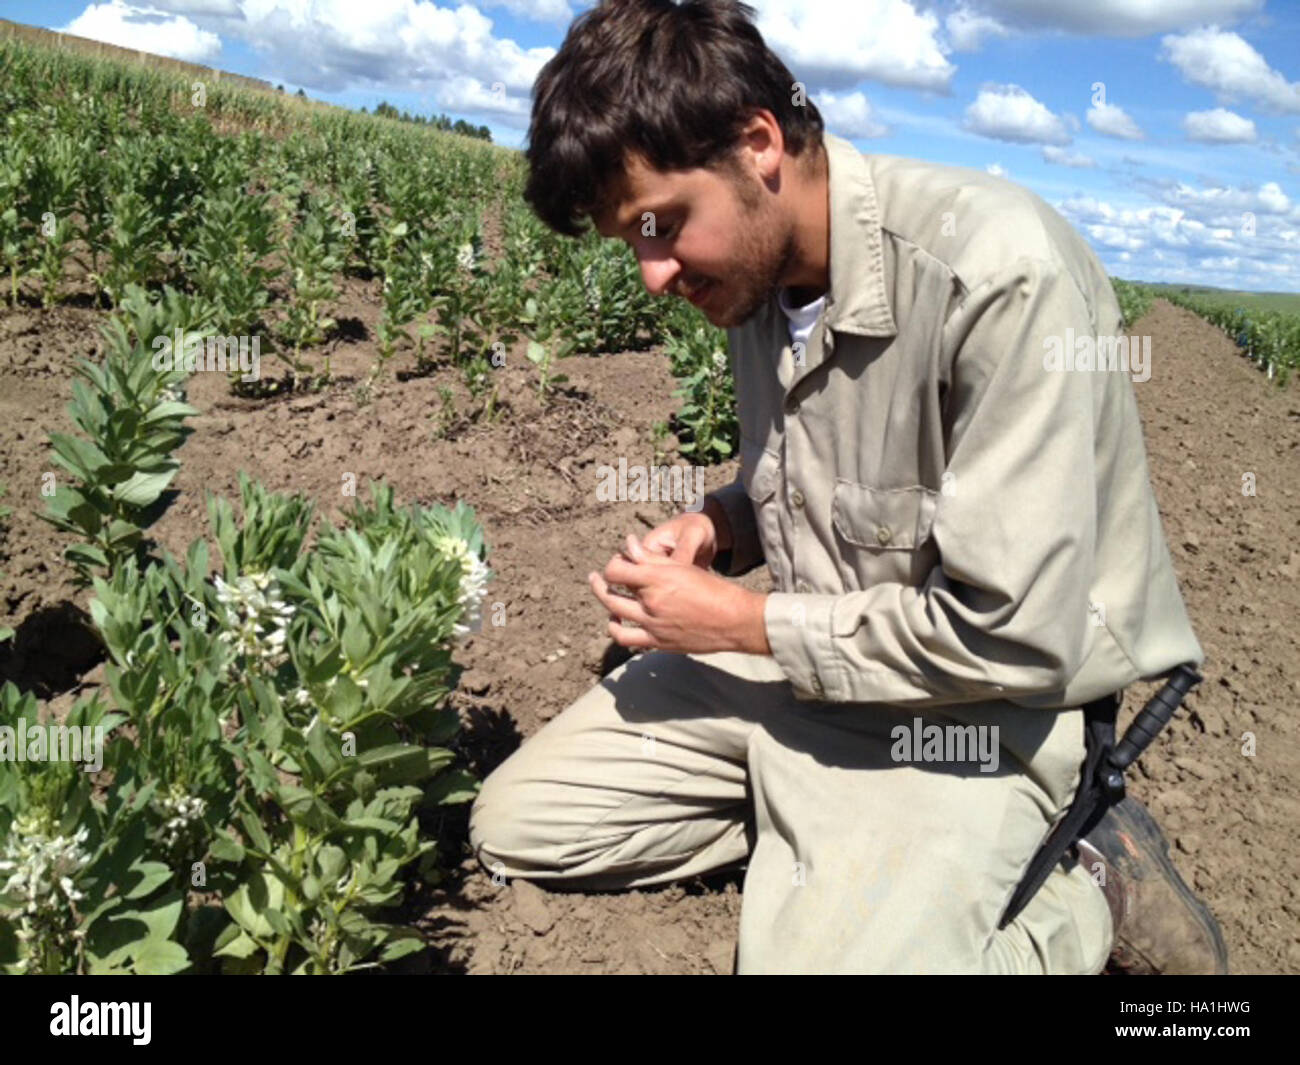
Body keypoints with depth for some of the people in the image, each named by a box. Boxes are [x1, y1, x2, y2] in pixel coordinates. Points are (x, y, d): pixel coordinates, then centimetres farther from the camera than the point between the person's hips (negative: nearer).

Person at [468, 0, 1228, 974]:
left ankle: (1092, 891, -1)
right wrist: (717, 528, -5)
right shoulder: (761, 272, -1)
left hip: (971, 705, -7)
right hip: (800, 658, 7)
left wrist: (740, 622, -17)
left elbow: (1015, 638, -26)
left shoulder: (999, 272, -26)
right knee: (512, 827, 3)